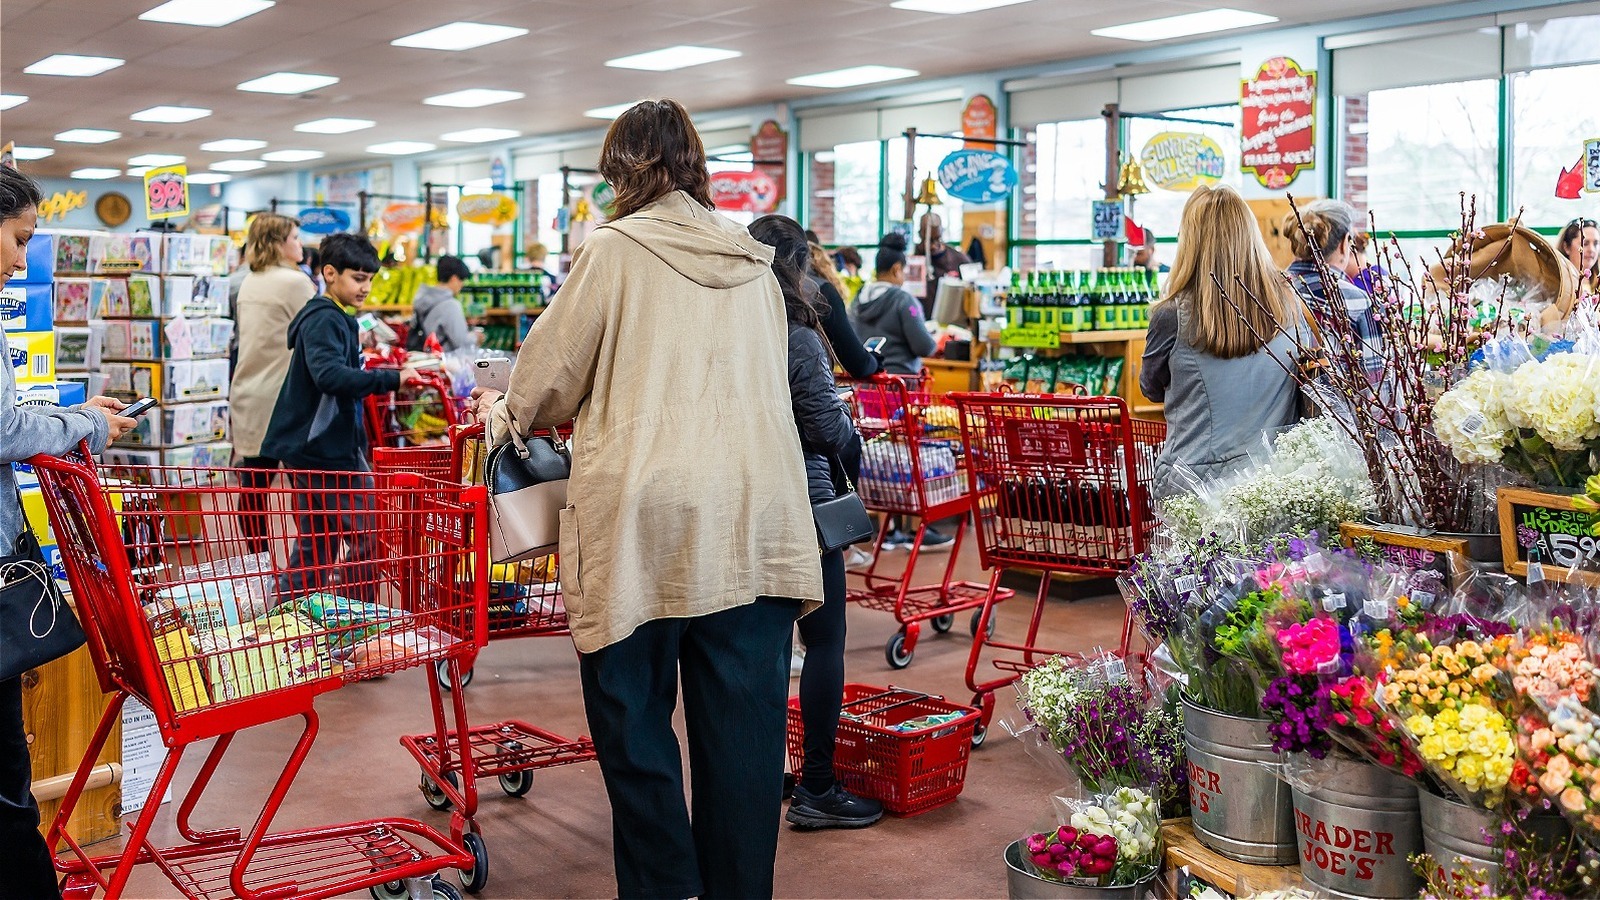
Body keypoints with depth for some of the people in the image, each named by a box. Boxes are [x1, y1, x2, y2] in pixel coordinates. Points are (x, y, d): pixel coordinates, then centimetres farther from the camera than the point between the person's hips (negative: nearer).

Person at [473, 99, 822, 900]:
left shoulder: (615, 249, 1)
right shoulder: (754, 264, 15)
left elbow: (551, 374, 5)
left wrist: (508, 411, 27)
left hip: (645, 514, -4)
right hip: (756, 513, 5)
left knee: (633, 716, 7)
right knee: (742, 722, 7)